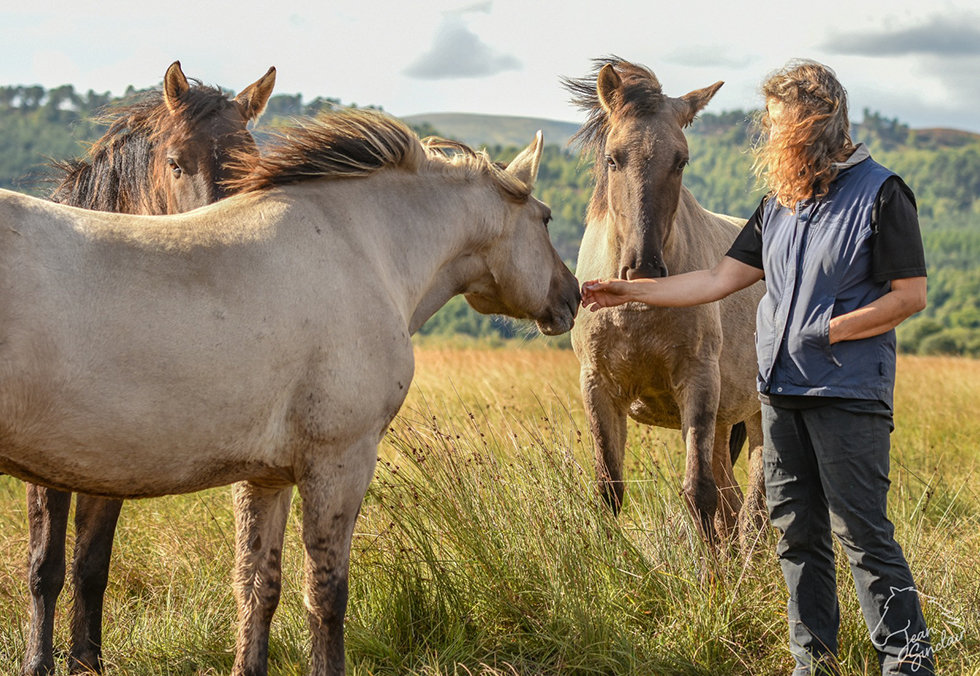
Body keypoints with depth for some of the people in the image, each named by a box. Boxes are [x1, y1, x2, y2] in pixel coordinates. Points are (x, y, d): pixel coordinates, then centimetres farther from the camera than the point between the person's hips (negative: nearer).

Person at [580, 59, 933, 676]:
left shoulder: (880, 194, -8)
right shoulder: (781, 202, 13)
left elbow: (911, 296, -10)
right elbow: (721, 279, 14)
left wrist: (829, 331, -15)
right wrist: (630, 292, 11)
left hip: (849, 394, -7)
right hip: (781, 389, 7)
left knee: (863, 534, -8)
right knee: (797, 532, 10)